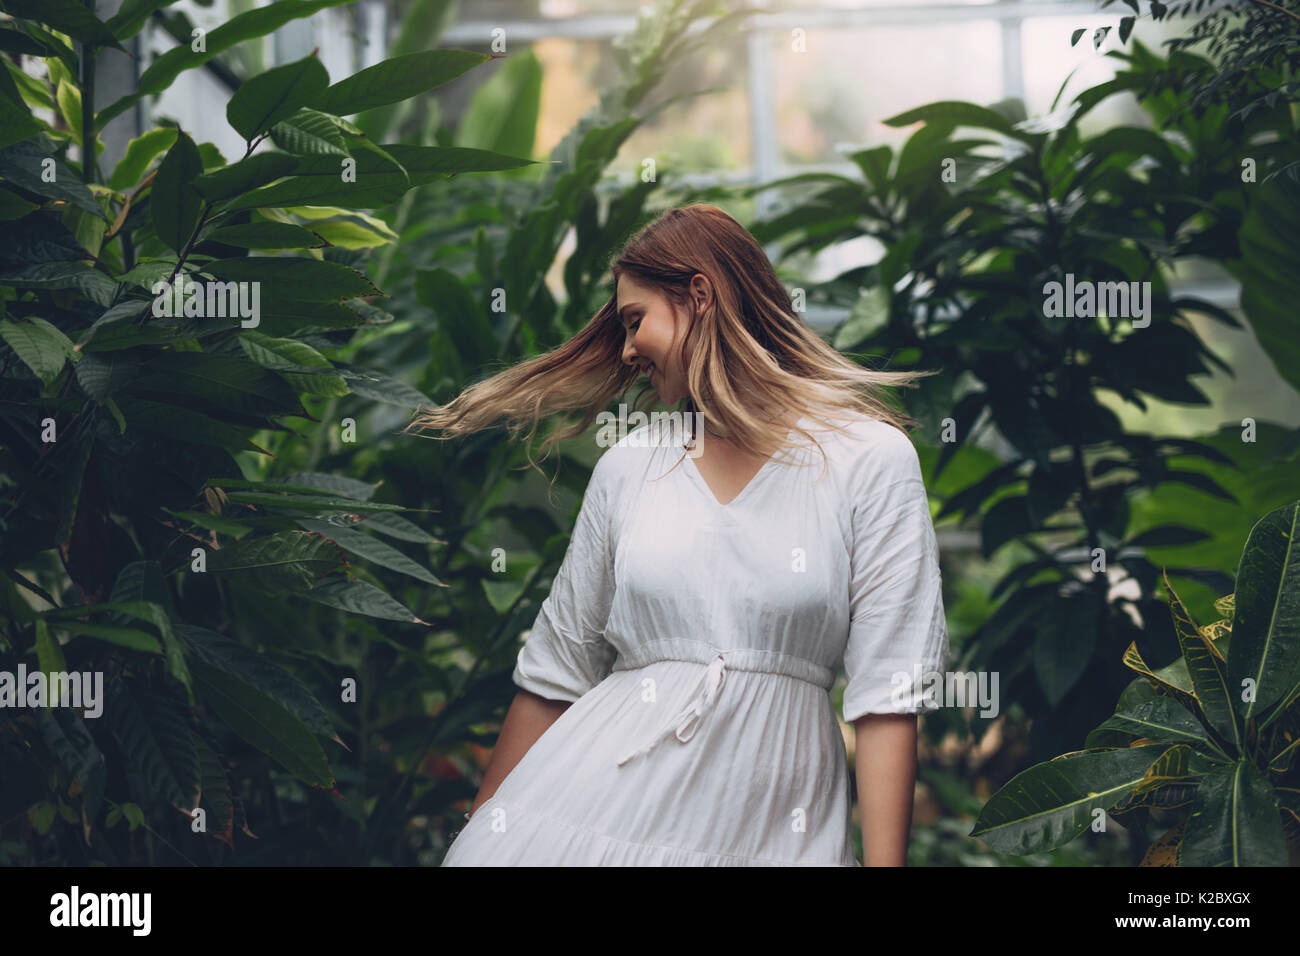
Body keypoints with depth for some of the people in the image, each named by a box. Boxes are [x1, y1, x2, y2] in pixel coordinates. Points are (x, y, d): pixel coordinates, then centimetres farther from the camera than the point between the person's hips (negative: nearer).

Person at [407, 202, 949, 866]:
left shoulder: (871, 458, -2)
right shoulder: (628, 465, 9)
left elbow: (887, 692, -7)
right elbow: (557, 664, 15)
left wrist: (885, 861, -14)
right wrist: (482, 828, 15)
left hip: (771, 828, -3)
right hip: (603, 805, 3)